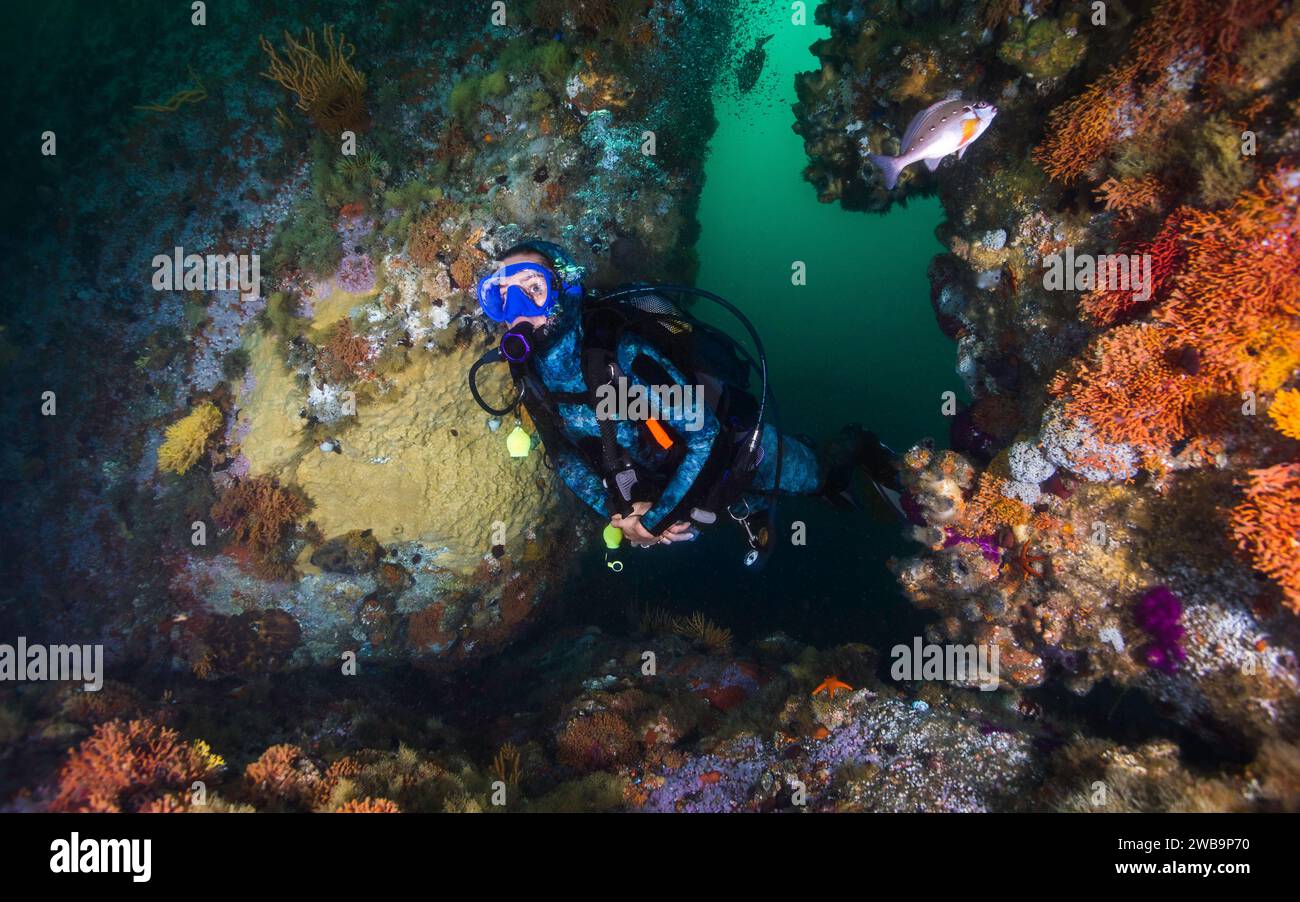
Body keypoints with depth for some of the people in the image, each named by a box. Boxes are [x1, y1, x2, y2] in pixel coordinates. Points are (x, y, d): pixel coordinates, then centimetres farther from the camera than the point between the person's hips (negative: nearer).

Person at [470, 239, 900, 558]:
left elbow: (705, 434, -36)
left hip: (730, 443, -5)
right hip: (669, 467, 5)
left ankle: (856, 446, 50)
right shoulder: (530, 376, -19)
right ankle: (752, 506, 60)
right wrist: (616, 514, -12)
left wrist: (654, 520, -32)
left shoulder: (623, 353, -40)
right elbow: (566, 458, -2)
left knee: (815, 474, 22)